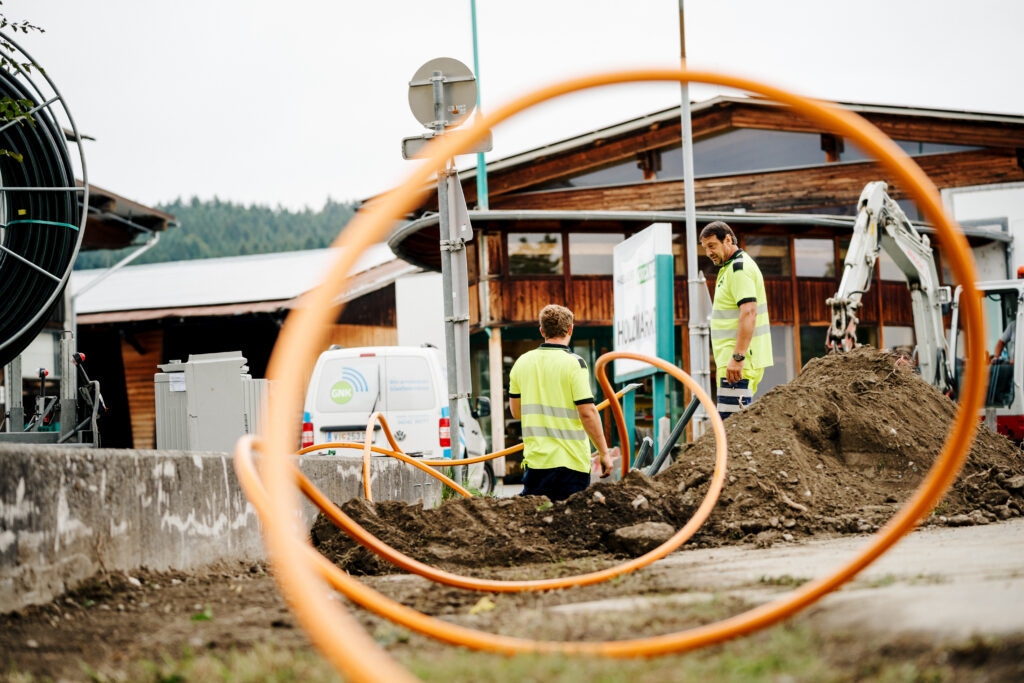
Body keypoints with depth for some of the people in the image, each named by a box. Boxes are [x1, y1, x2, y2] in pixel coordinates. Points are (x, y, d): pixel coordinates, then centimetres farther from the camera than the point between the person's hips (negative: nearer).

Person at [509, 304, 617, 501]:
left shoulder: (522, 362, 7)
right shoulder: (573, 363, -9)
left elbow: (515, 411, 15)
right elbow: (587, 412, -13)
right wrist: (604, 452, -6)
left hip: (535, 460, 4)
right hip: (570, 461, -4)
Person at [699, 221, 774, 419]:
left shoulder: (740, 267, -12)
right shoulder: (728, 268, 22)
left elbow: (749, 313, -23)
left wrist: (737, 357, -29)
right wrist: (721, 364, 28)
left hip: (740, 362, -11)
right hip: (731, 359, 11)